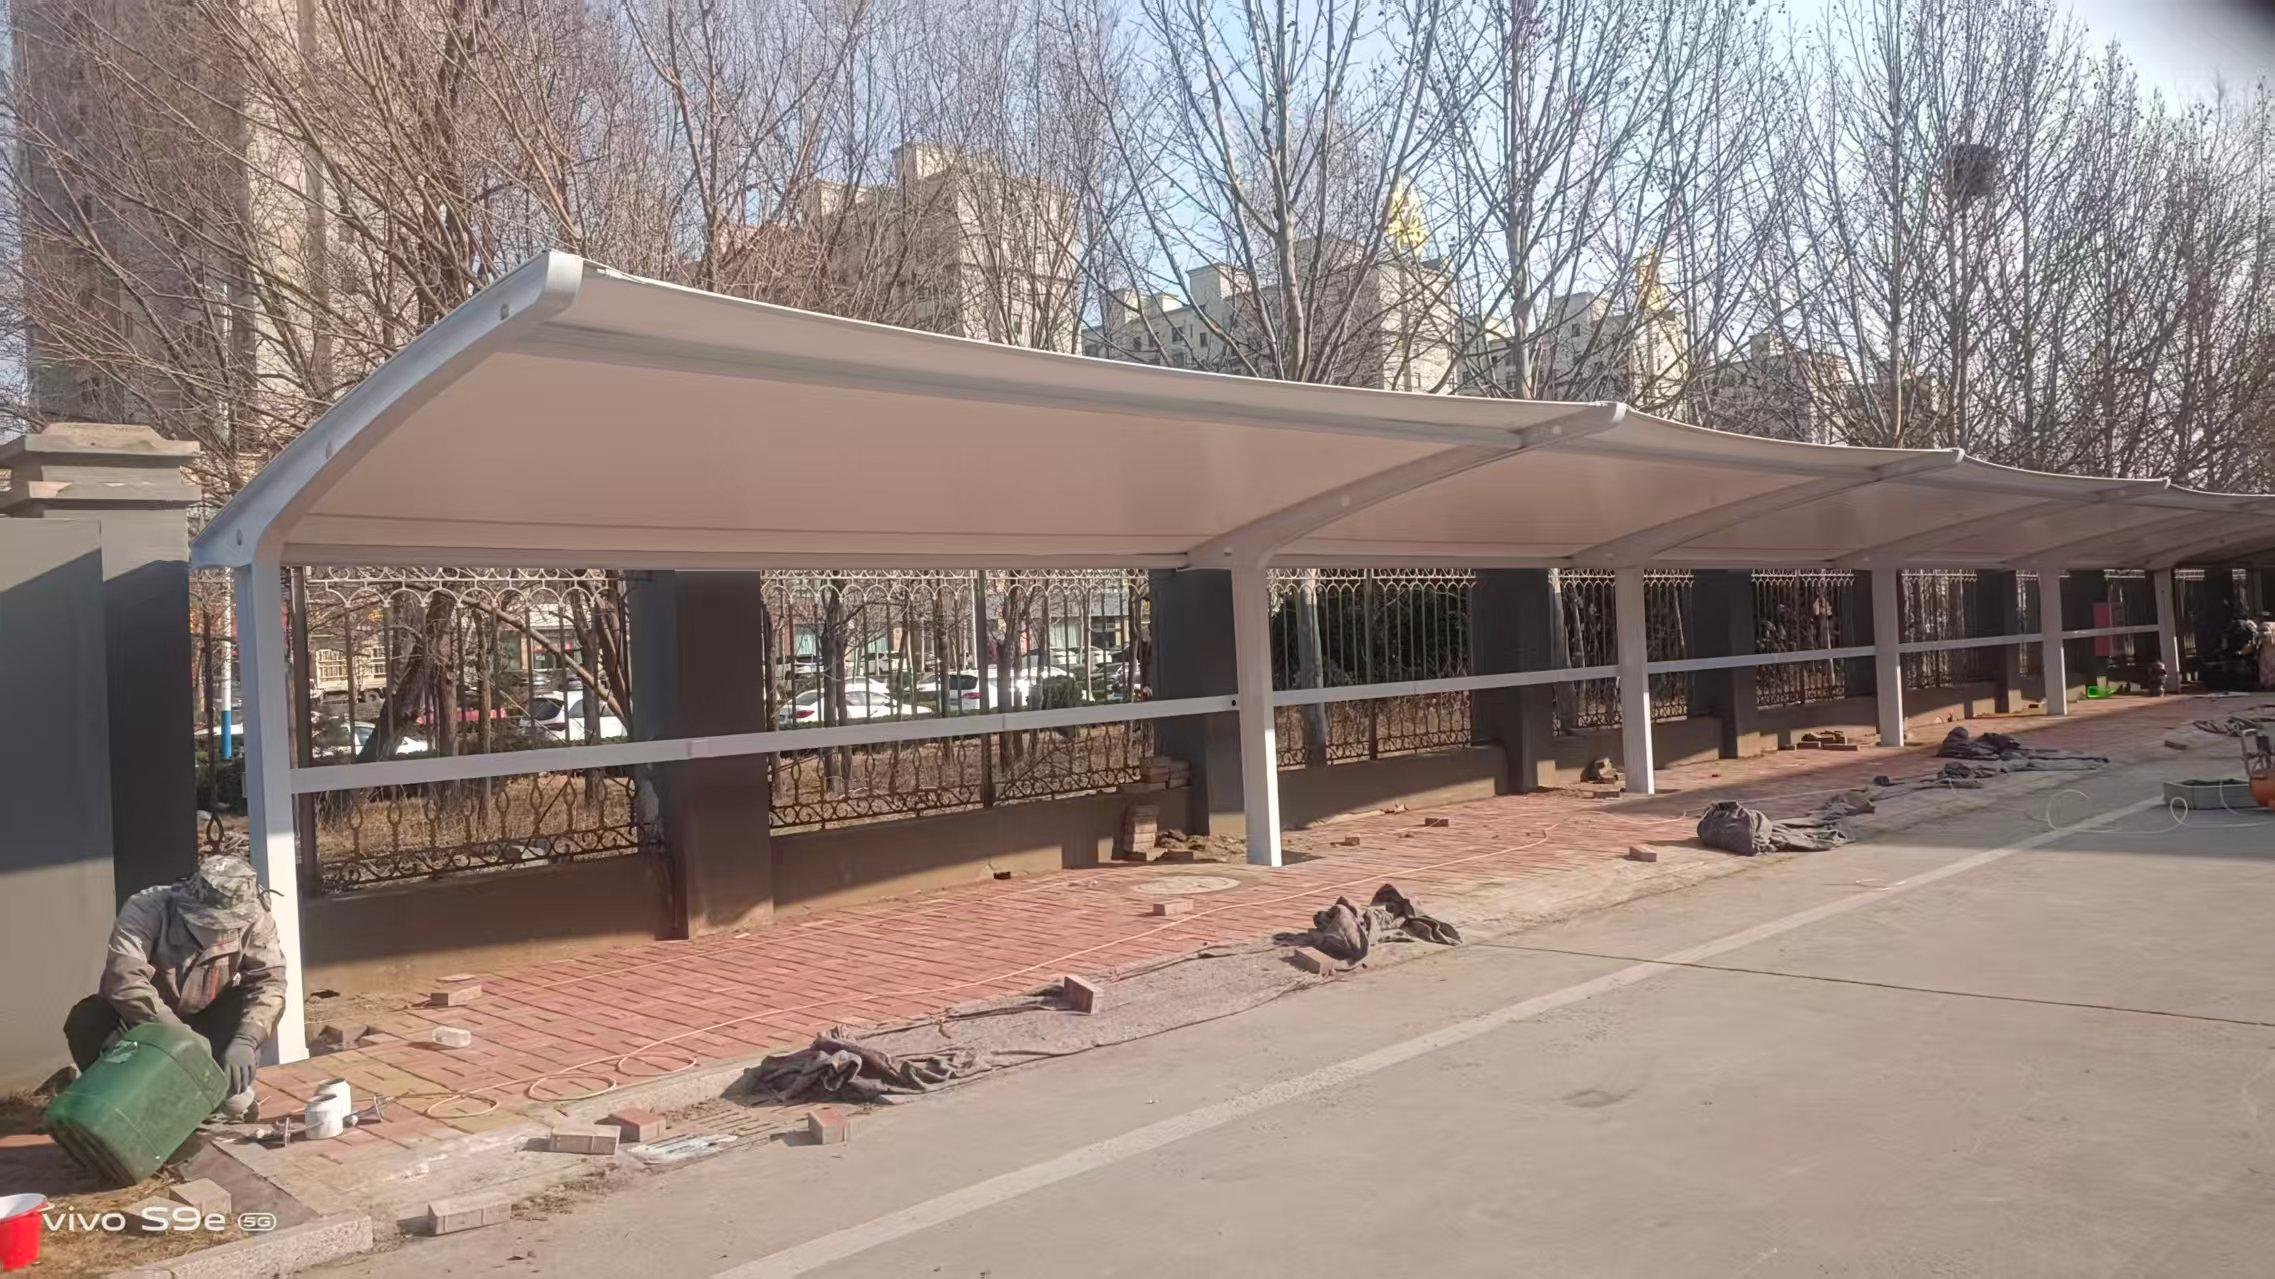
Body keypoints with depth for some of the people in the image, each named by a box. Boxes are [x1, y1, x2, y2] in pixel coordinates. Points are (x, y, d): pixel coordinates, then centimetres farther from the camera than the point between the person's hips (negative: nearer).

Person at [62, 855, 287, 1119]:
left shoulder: (252, 918, -22)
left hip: (204, 1016, 2)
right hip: (143, 1019, -1)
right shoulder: (144, 910, -31)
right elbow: (125, 980, -43)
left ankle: (230, 1091, -4)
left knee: (253, 1003, -26)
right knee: (86, 1021, -31)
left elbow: (269, 980, -27)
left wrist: (244, 1041, -43)